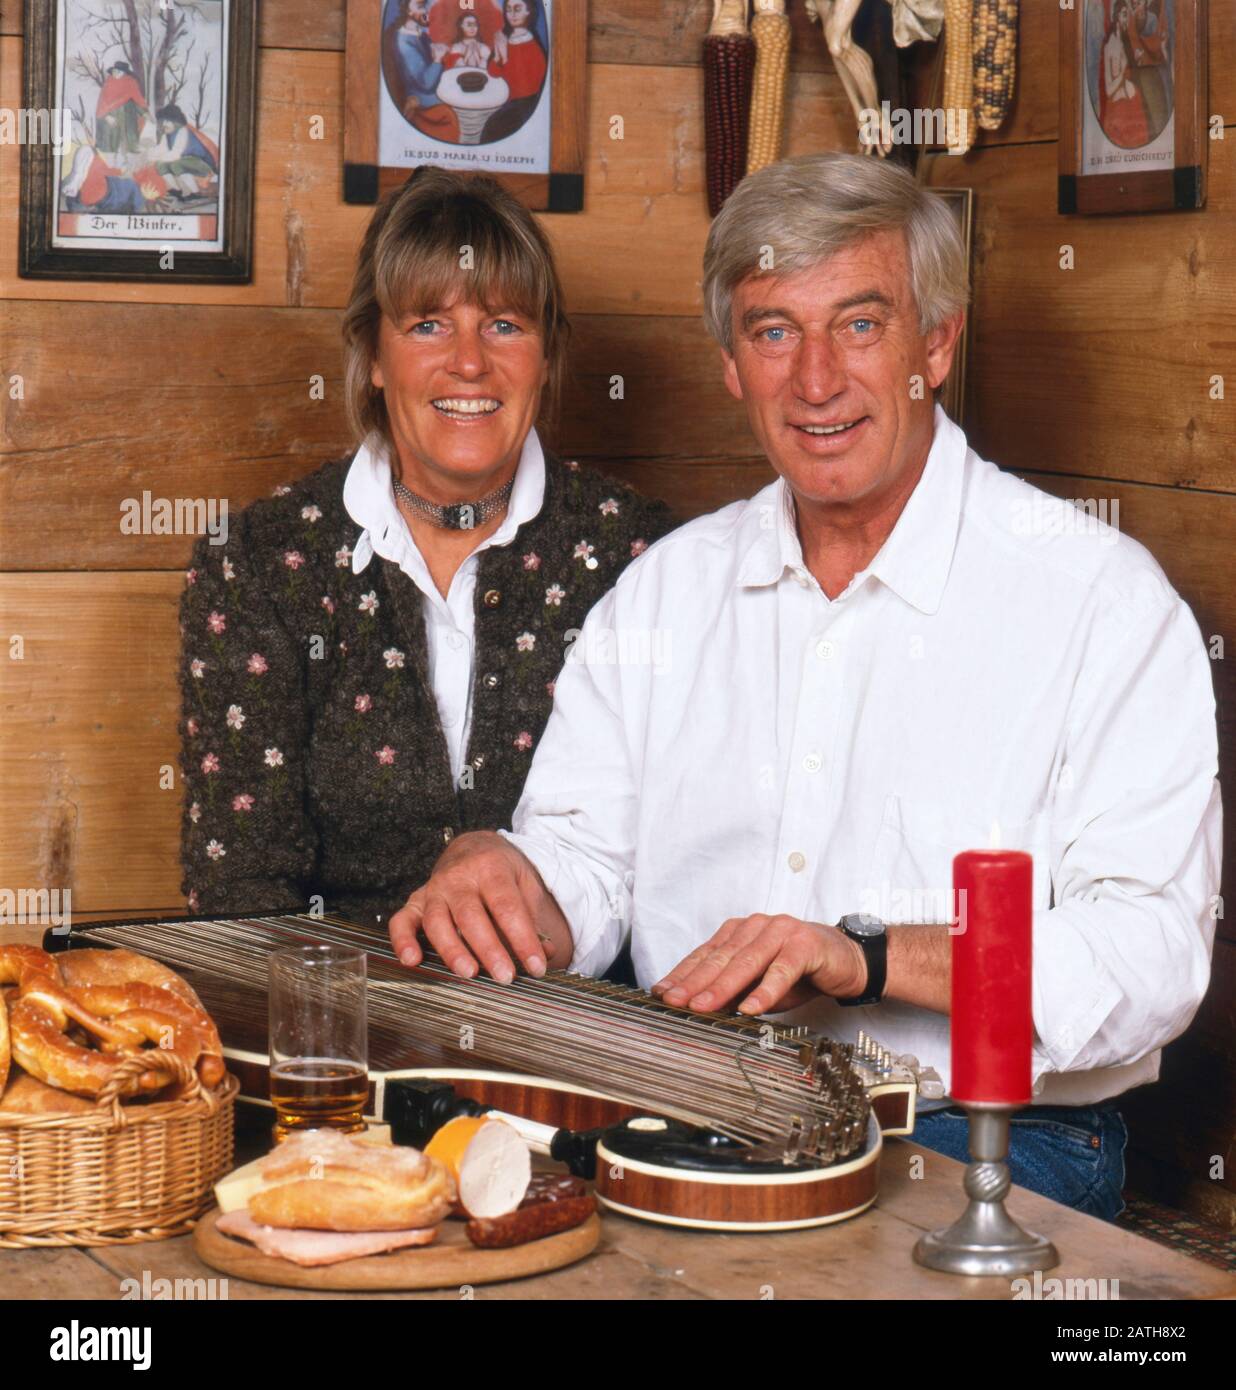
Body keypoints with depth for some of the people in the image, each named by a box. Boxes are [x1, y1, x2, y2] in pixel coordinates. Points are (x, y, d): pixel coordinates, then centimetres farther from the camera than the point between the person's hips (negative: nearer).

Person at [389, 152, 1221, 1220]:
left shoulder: (1100, 598, -4)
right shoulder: (668, 589, 15)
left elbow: (1152, 953, -13)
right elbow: (581, 864, 13)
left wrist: (867, 957, -26)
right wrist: (496, 876, -12)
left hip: (990, 1138, -4)